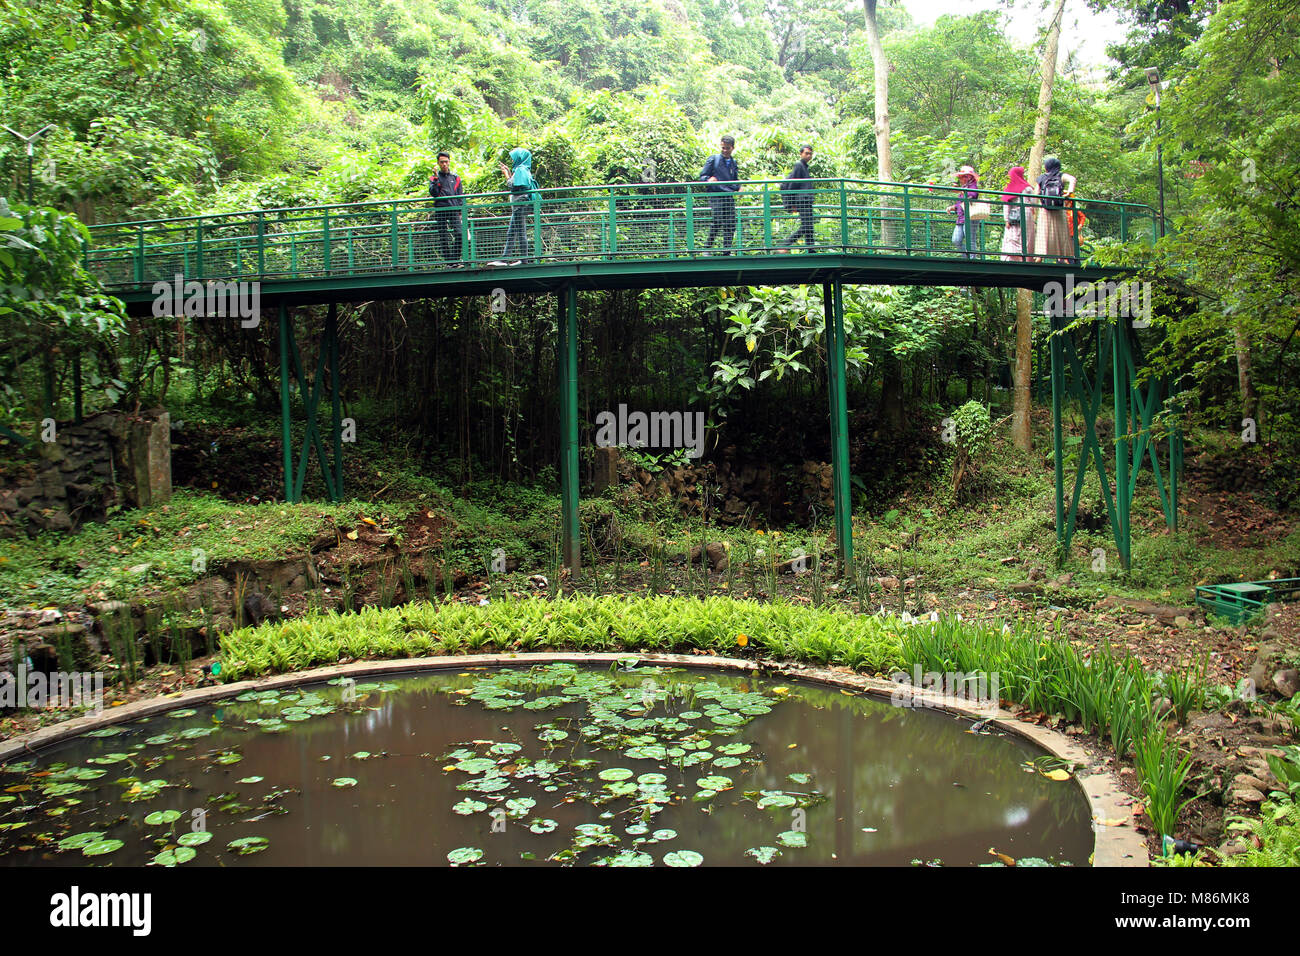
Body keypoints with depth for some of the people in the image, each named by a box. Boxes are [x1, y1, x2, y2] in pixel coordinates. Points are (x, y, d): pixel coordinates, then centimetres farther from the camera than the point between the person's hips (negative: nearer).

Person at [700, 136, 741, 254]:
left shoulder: (733, 163, 19)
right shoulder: (713, 159, 6)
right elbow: (702, 176, 3)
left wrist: (738, 187, 5)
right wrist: (709, 180, -19)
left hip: (729, 196, 5)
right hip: (716, 196, -5)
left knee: (731, 224, -1)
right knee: (718, 220, -19)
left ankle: (727, 252, 5)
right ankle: (708, 247, -5)